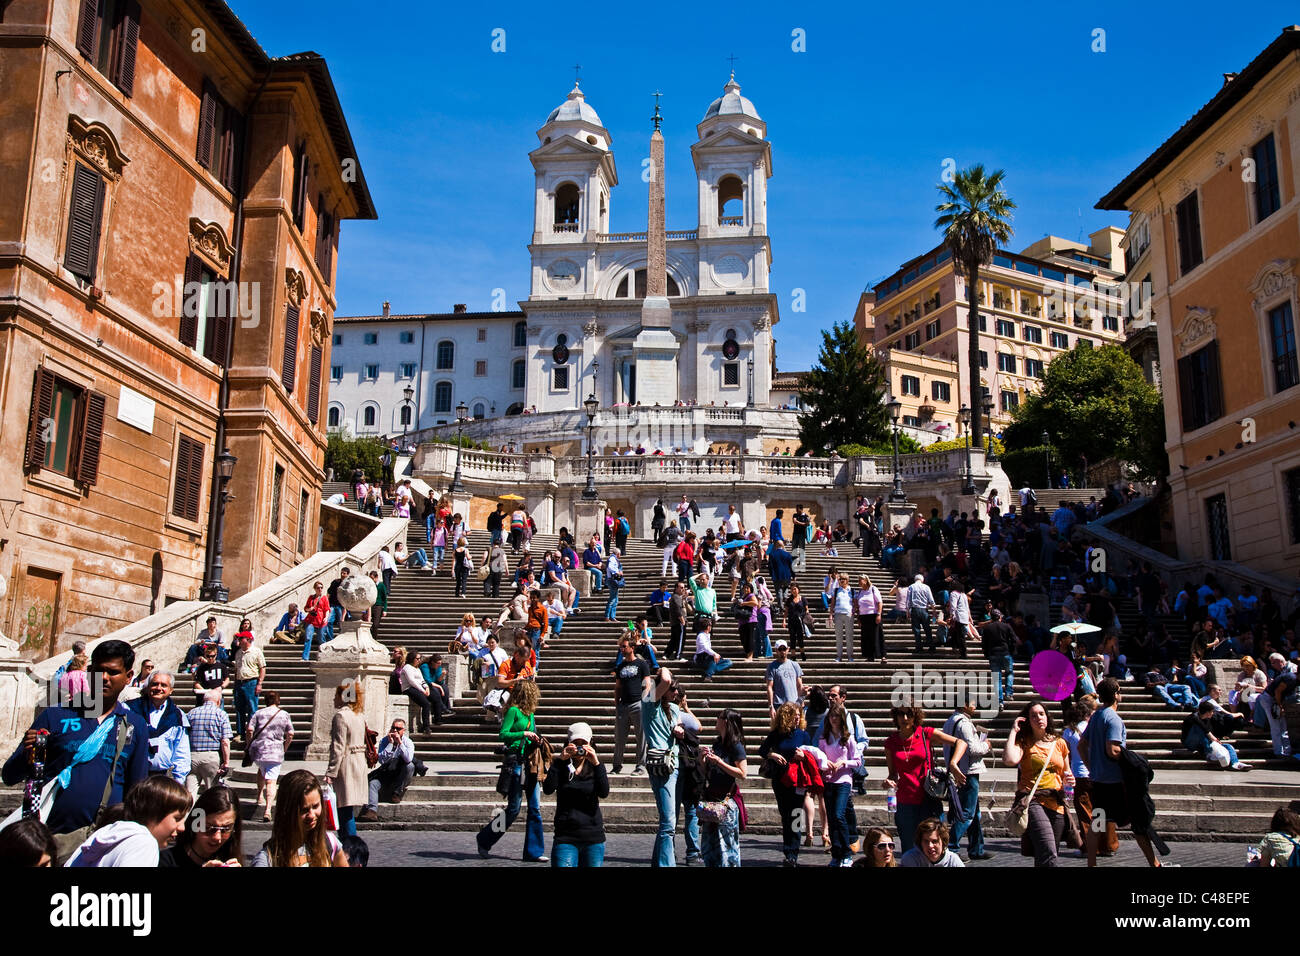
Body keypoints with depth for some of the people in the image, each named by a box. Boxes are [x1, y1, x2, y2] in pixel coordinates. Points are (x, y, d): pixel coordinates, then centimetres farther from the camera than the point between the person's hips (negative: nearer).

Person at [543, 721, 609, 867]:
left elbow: (604, 793, -12)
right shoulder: (560, 766, 4)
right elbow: (547, 790, -13)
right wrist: (560, 761, -20)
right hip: (565, 837, -1)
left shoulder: (595, 767, 4)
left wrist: (596, 763, -21)